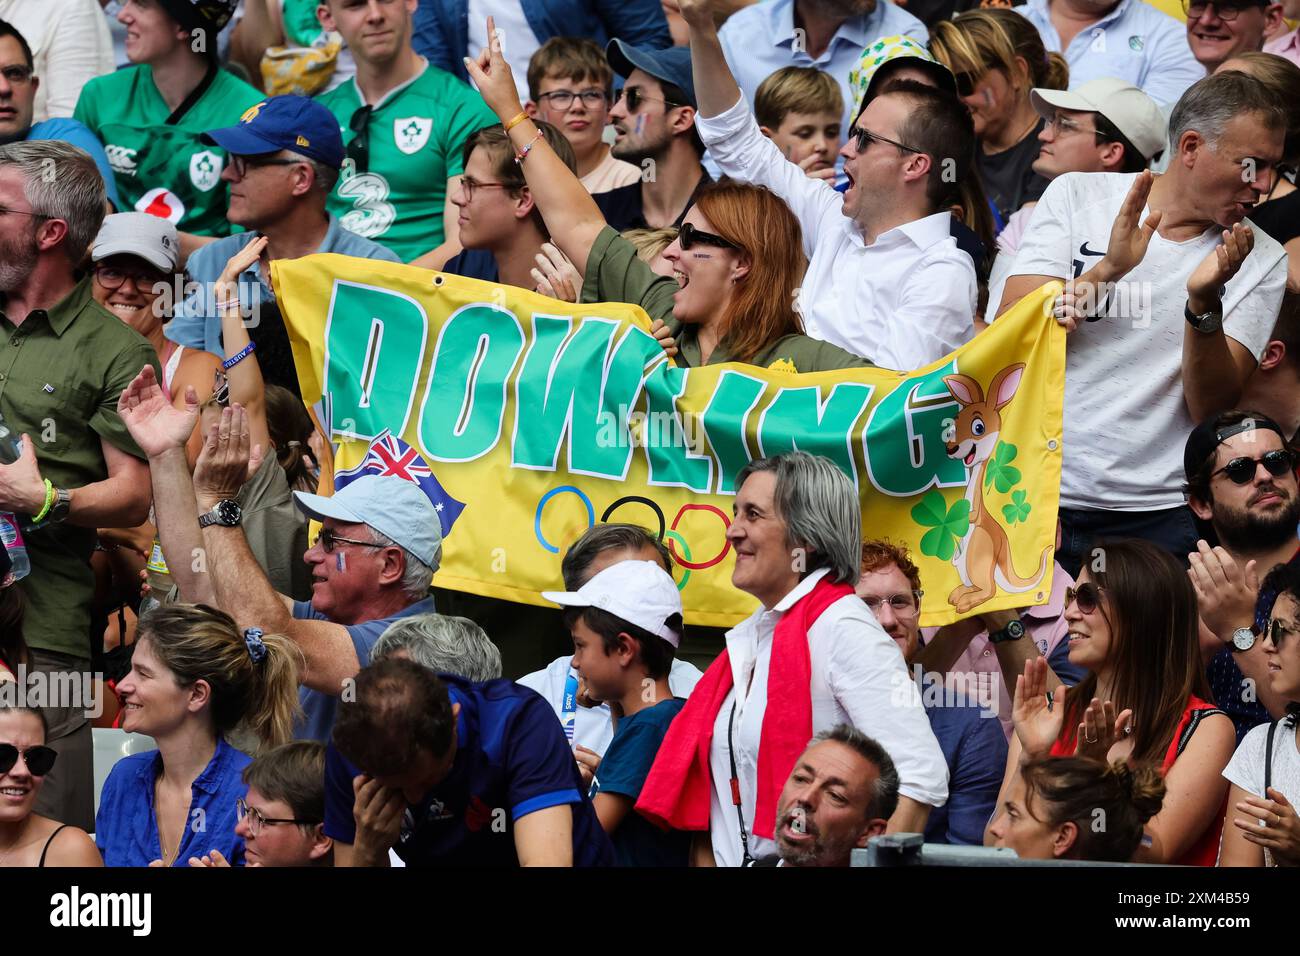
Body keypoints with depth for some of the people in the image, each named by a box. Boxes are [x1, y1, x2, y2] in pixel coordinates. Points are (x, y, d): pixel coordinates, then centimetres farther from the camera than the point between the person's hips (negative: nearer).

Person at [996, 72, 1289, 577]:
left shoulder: (1261, 259, 4)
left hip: (1161, 516, 0)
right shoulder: (1078, 196, 5)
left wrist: (1204, 302, -19)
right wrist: (1108, 270, -17)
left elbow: (1211, 406, -3)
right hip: (1037, 492, 0)